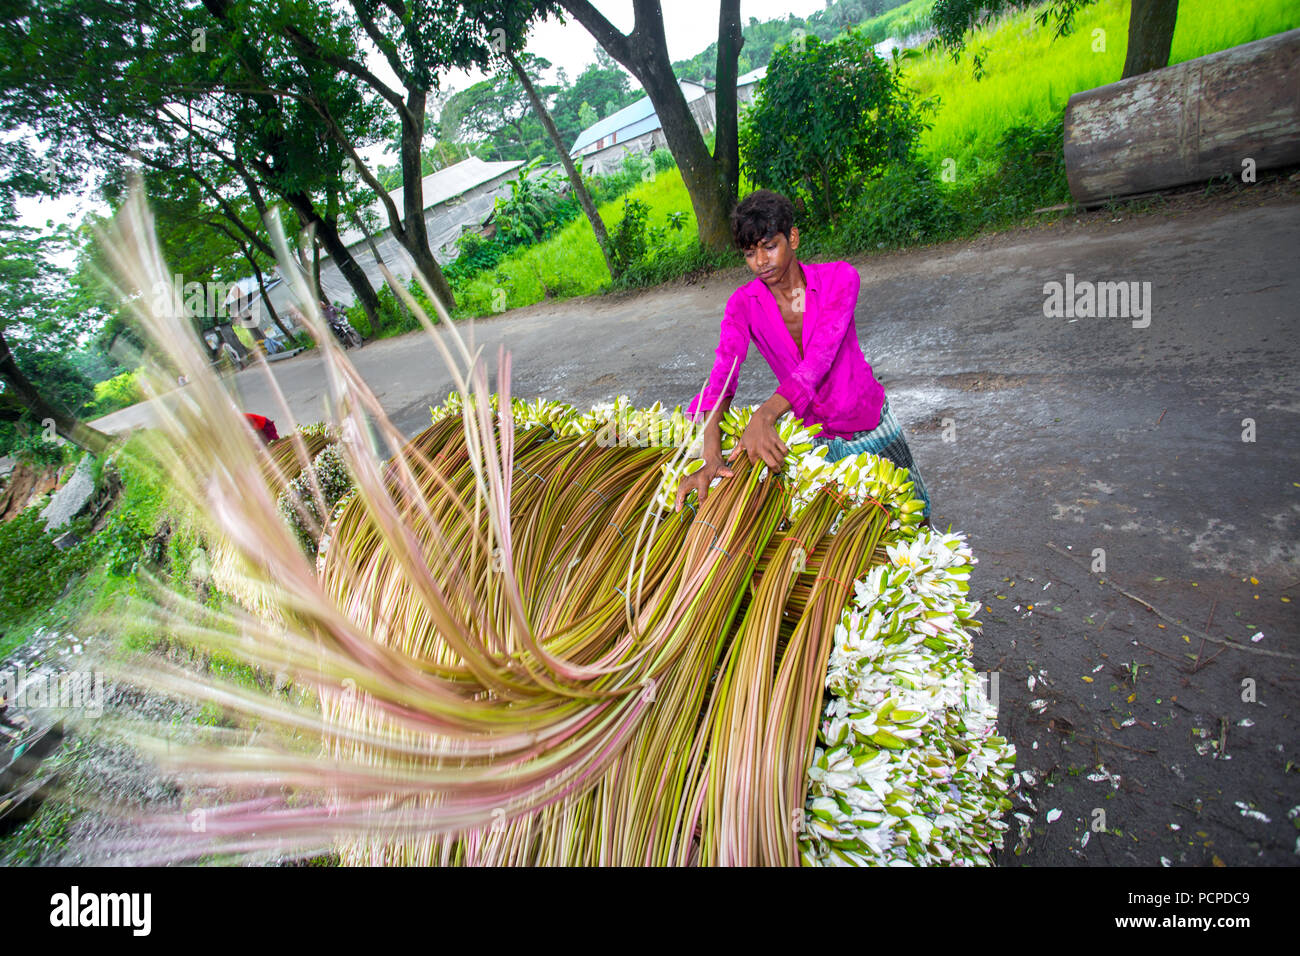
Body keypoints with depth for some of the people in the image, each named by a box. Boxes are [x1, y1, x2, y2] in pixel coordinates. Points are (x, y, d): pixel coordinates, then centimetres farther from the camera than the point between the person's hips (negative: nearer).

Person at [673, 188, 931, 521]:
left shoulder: (839, 278, -16)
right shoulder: (743, 304, -12)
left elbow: (820, 359, -30)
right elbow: (722, 375, -25)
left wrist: (765, 415, -46)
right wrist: (711, 456, -42)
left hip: (869, 422, 0)